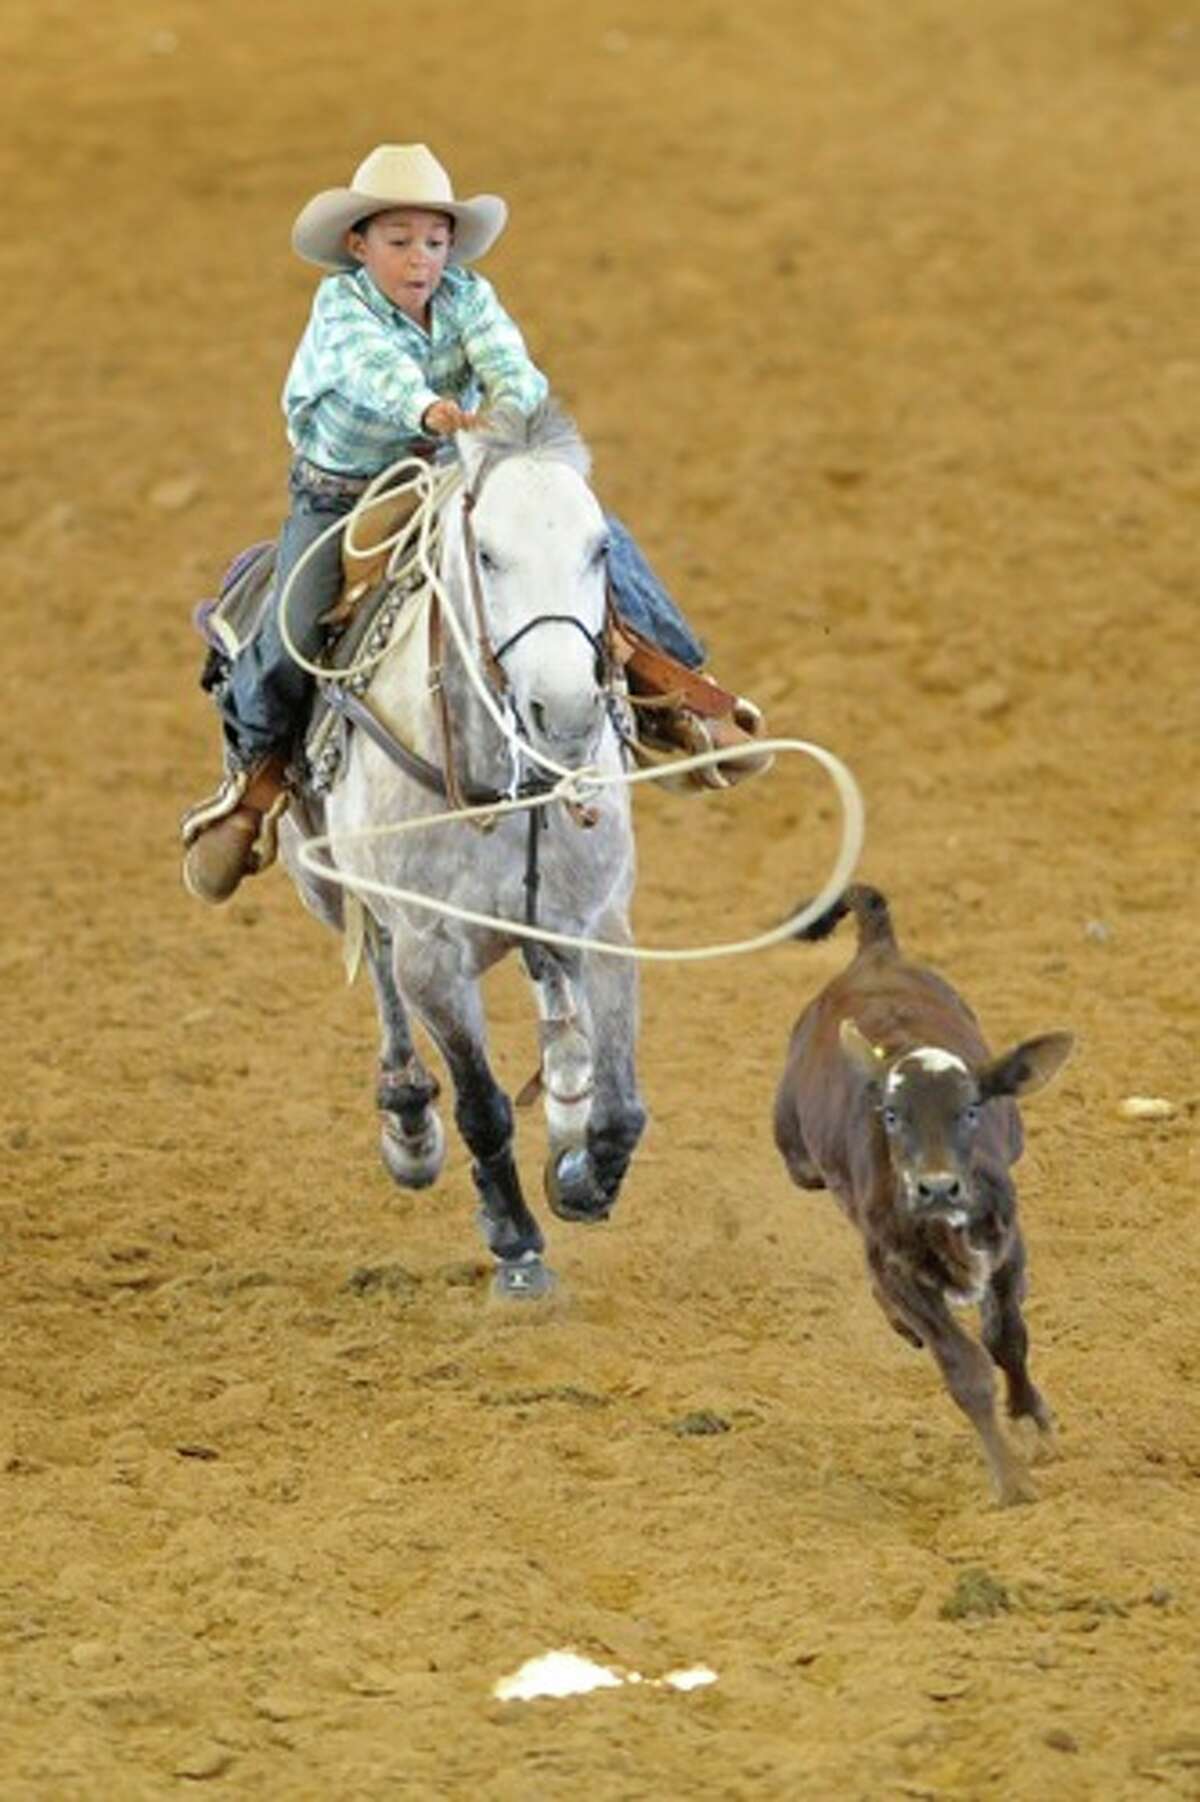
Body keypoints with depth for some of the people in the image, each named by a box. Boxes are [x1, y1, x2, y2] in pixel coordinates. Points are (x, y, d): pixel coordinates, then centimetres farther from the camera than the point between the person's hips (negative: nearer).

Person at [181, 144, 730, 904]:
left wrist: (511, 404, -52)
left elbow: (507, 358, -27)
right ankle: (255, 767, 5)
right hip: (340, 499, -3)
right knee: (291, 640, -23)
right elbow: (377, 366, -41)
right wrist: (427, 408, -63)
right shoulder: (341, 308, -19)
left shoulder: (467, 299, -8)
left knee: (600, 541, -7)